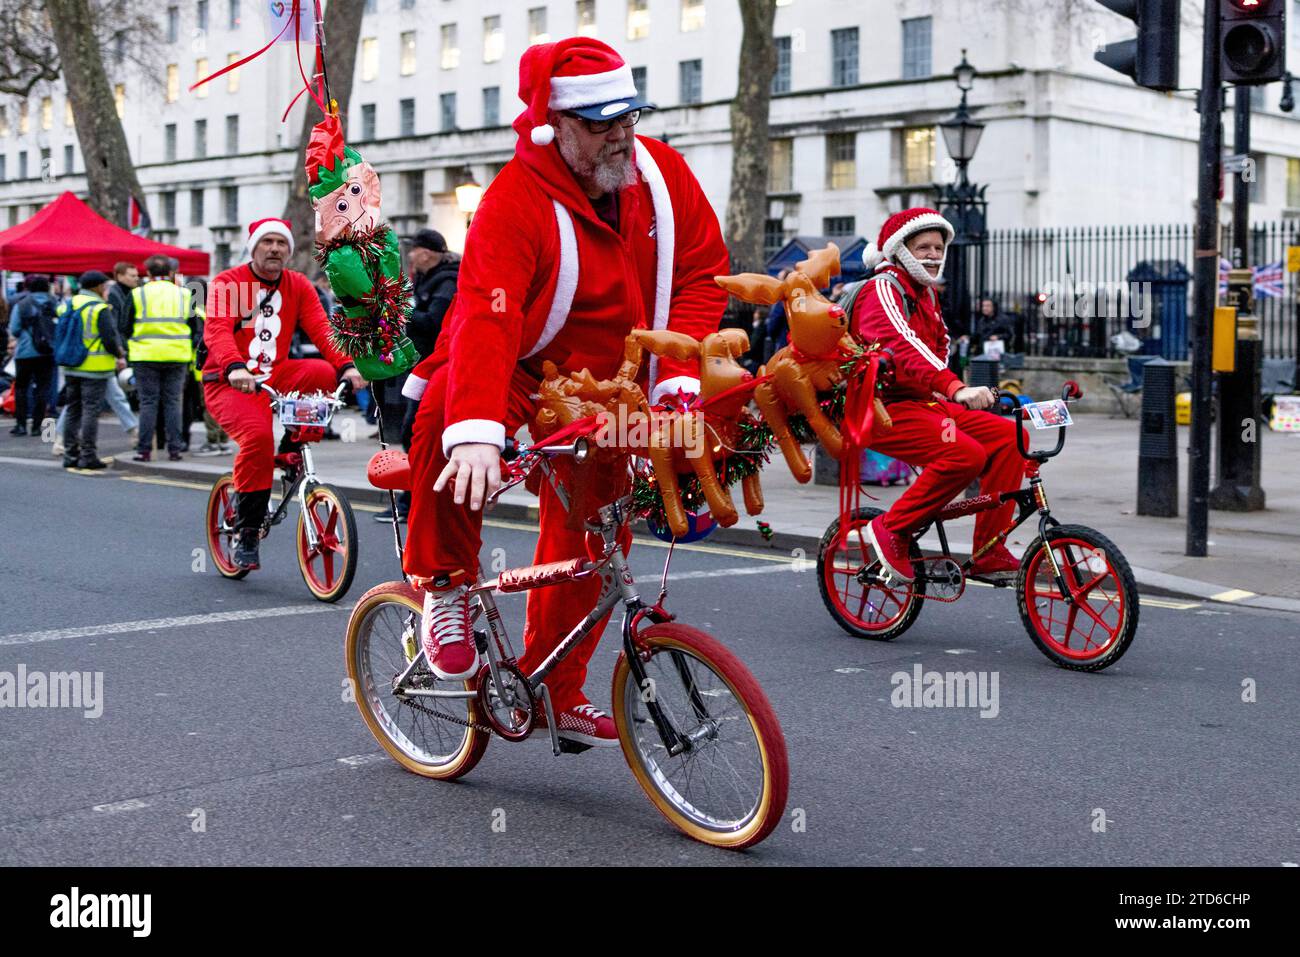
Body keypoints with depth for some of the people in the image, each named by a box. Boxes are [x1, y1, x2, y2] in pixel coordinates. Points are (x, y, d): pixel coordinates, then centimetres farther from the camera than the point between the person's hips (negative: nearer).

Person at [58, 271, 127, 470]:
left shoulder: (67, 305, 10)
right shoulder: (100, 308, -13)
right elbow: (110, 338, -16)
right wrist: (120, 355, 0)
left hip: (71, 368, 7)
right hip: (95, 369, -7)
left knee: (73, 411, 13)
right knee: (91, 411, -3)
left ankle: (70, 454, 16)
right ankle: (88, 456, -3)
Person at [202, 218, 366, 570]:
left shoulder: (299, 286, 7)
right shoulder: (227, 283, -6)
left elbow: (320, 328, -6)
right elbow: (218, 330, -23)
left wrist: (346, 365, -25)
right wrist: (234, 368, -43)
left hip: (275, 375, 4)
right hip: (229, 383, -4)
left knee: (324, 374, -25)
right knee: (258, 435, -31)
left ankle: (289, 457, -4)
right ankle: (245, 533, -15)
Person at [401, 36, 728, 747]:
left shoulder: (661, 172, -8)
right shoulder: (515, 201, -25)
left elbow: (701, 272, -2)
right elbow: (487, 316, -38)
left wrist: (678, 376, -17)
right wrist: (476, 432, -52)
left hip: (609, 393, 5)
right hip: (521, 372, -5)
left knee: (587, 542, 5)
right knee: (445, 415, -37)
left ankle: (558, 692, 25)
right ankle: (446, 588, -18)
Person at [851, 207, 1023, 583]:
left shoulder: (925, 293, 18)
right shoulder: (883, 288, -12)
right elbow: (902, 344, -31)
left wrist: (944, 393, 13)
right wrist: (956, 389, -44)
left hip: (924, 402, 9)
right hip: (885, 410, -9)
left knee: (1008, 437, -7)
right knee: (964, 454, -30)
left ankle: (988, 554, -4)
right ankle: (892, 529, -13)